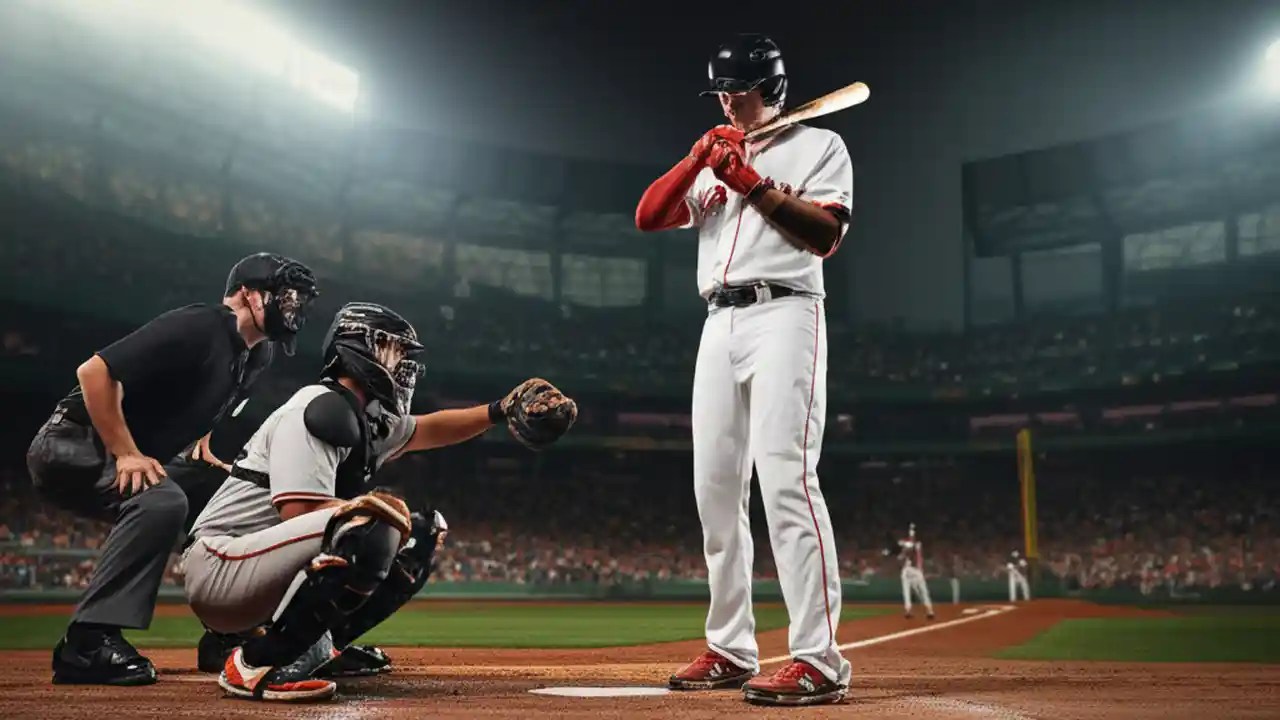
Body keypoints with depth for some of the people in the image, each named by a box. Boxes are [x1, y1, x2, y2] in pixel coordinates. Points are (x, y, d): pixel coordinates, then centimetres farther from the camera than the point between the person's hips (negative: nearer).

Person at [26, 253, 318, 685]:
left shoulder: (253, 361, 8)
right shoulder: (198, 327, -20)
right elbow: (94, 371, -25)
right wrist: (126, 453, -26)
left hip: (133, 458, 10)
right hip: (71, 444, -10)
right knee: (161, 502, -33)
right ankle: (86, 644, -31)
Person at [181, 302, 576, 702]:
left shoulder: (369, 421, 11)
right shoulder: (317, 411, -17)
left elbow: (426, 430, 28)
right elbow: (299, 513, -26)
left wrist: (498, 411, 16)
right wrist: (375, 506, -15)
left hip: (263, 571, 10)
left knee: (419, 537, 8)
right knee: (371, 528, -31)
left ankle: (310, 649, 6)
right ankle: (256, 662, -21)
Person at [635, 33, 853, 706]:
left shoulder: (819, 145, 8)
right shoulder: (710, 162, 24)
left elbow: (826, 233, -7)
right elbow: (647, 217, 10)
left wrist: (754, 184, -10)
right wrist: (699, 156, 0)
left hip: (783, 316, -6)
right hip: (718, 325, 7)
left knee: (785, 478, -20)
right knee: (715, 487, 4)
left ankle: (818, 659, -20)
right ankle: (730, 650, 11)